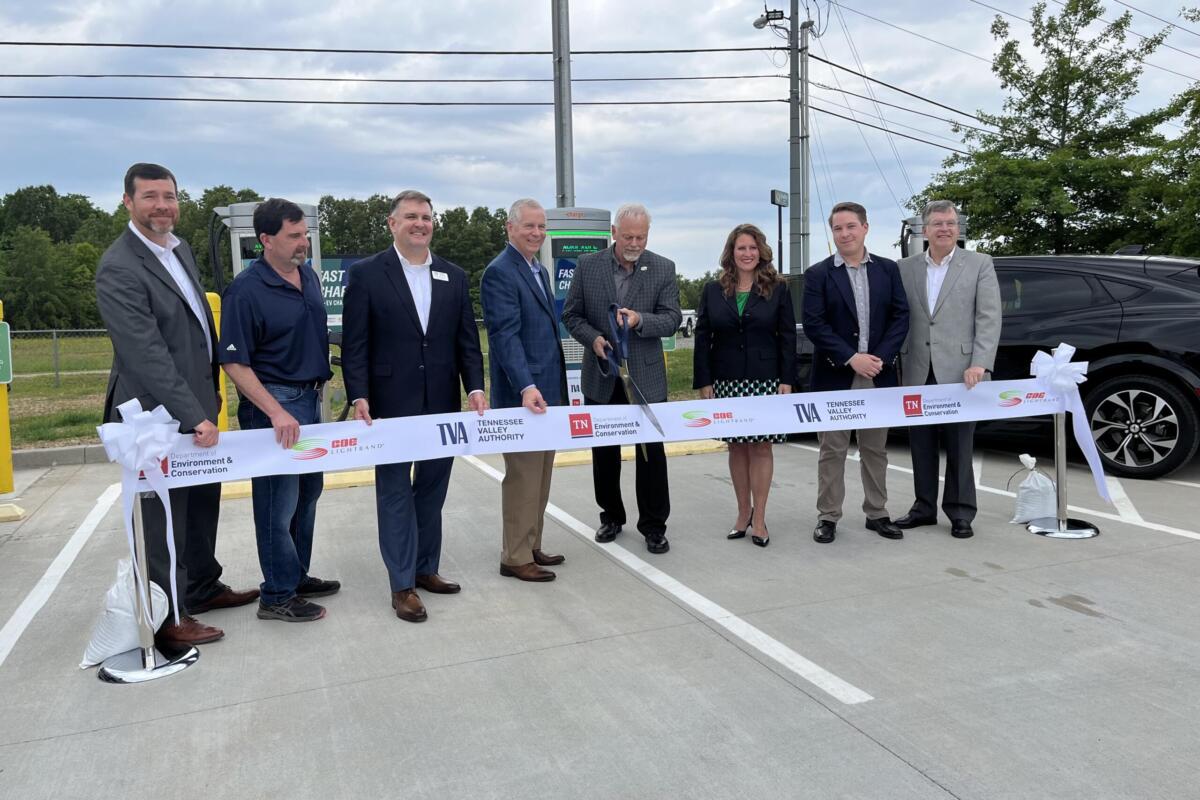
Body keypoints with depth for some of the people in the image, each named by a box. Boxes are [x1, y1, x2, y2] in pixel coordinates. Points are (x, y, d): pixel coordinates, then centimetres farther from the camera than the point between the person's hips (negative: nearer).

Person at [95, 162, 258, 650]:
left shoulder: (180, 249, 10)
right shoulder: (119, 268, -18)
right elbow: (147, 354, -24)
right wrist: (194, 415, -26)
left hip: (194, 407, 9)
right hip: (159, 416, -8)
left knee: (202, 504, 20)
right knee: (164, 518, 4)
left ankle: (202, 588, 38)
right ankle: (167, 619, 18)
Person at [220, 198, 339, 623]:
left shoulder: (309, 275, 6)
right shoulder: (246, 290, -16)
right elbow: (234, 362, -16)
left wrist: (318, 387, 14)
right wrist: (276, 412, -21)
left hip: (310, 398, 8)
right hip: (273, 403, -8)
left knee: (308, 491, 16)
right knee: (278, 500, 0)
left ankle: (297, 576, 32)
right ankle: (277, 596, 13)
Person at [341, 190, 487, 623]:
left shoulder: (454, 276, 9)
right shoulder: (366, 274, -3)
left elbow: (467, 340, 8)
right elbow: (354, 344, -5)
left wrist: (474, 387, -4)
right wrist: (359, 398, -13)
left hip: (442, 404, 4)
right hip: (392, 404, -4)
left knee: (432, 490, 13)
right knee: (396, 493, 4)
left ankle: (425, 569, 27)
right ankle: (402, 585, 12)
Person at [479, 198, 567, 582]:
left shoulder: (539, 271, 17)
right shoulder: (499, 272, -12)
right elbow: (505, 335, -21)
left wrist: (557, 386, 17)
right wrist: (526, 386, -30)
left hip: (547, 390, 9)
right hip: (521, 394, -9)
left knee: (540, 476, 14)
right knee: (522, 477, -1)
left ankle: (532, 547, 26)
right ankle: (515, 558, 9)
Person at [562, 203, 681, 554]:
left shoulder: (663, 269, -1)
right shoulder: (588, 265, 0)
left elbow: (672, 319, -6)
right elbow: (571, 315, 3)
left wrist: (639, 319, -24)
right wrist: (593, 338, -15)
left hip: (646, 376, -1)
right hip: (601, 376, 2)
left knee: (651, 451, 2)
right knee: (604, 452, 12)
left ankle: (653, 525, 14)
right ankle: (611, 516, 30)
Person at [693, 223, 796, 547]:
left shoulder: (778, 289, 3)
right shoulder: (713, 290, 6)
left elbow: (787, 337, 1)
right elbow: (702, 339, 5)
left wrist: (787, 381, -6)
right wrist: (703, 382, -2)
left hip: (765, 380, -2)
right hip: (726, 381, 2)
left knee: (761, 446, 0)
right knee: (737, 447, 8)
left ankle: (759, 518, 8)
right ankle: (743, 513, 20)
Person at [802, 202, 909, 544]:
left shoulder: (888, 269, 8)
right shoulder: (818, 274, -1)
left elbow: (900, 316, 3)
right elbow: (813, 325, -9)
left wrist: (880, 358, -10)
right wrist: (851, 358, -16)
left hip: (879, 375, 3)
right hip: (835, 377, -2)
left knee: (875, 449, 11)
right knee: (832, 450, 3)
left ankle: (877, 513, 22)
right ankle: (828, 516, 11)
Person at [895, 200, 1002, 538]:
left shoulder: (980, 264, 2)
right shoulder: (905, 267, 9)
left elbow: (989, 318, -4)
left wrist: (980, 364, -15)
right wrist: (897, 365, 0)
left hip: (958, 371, -3)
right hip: (918, 372, 3)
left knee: (959, 446, 4)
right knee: (921, 444, 10)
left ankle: (960, 513, 15)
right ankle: (924, 507, 22)